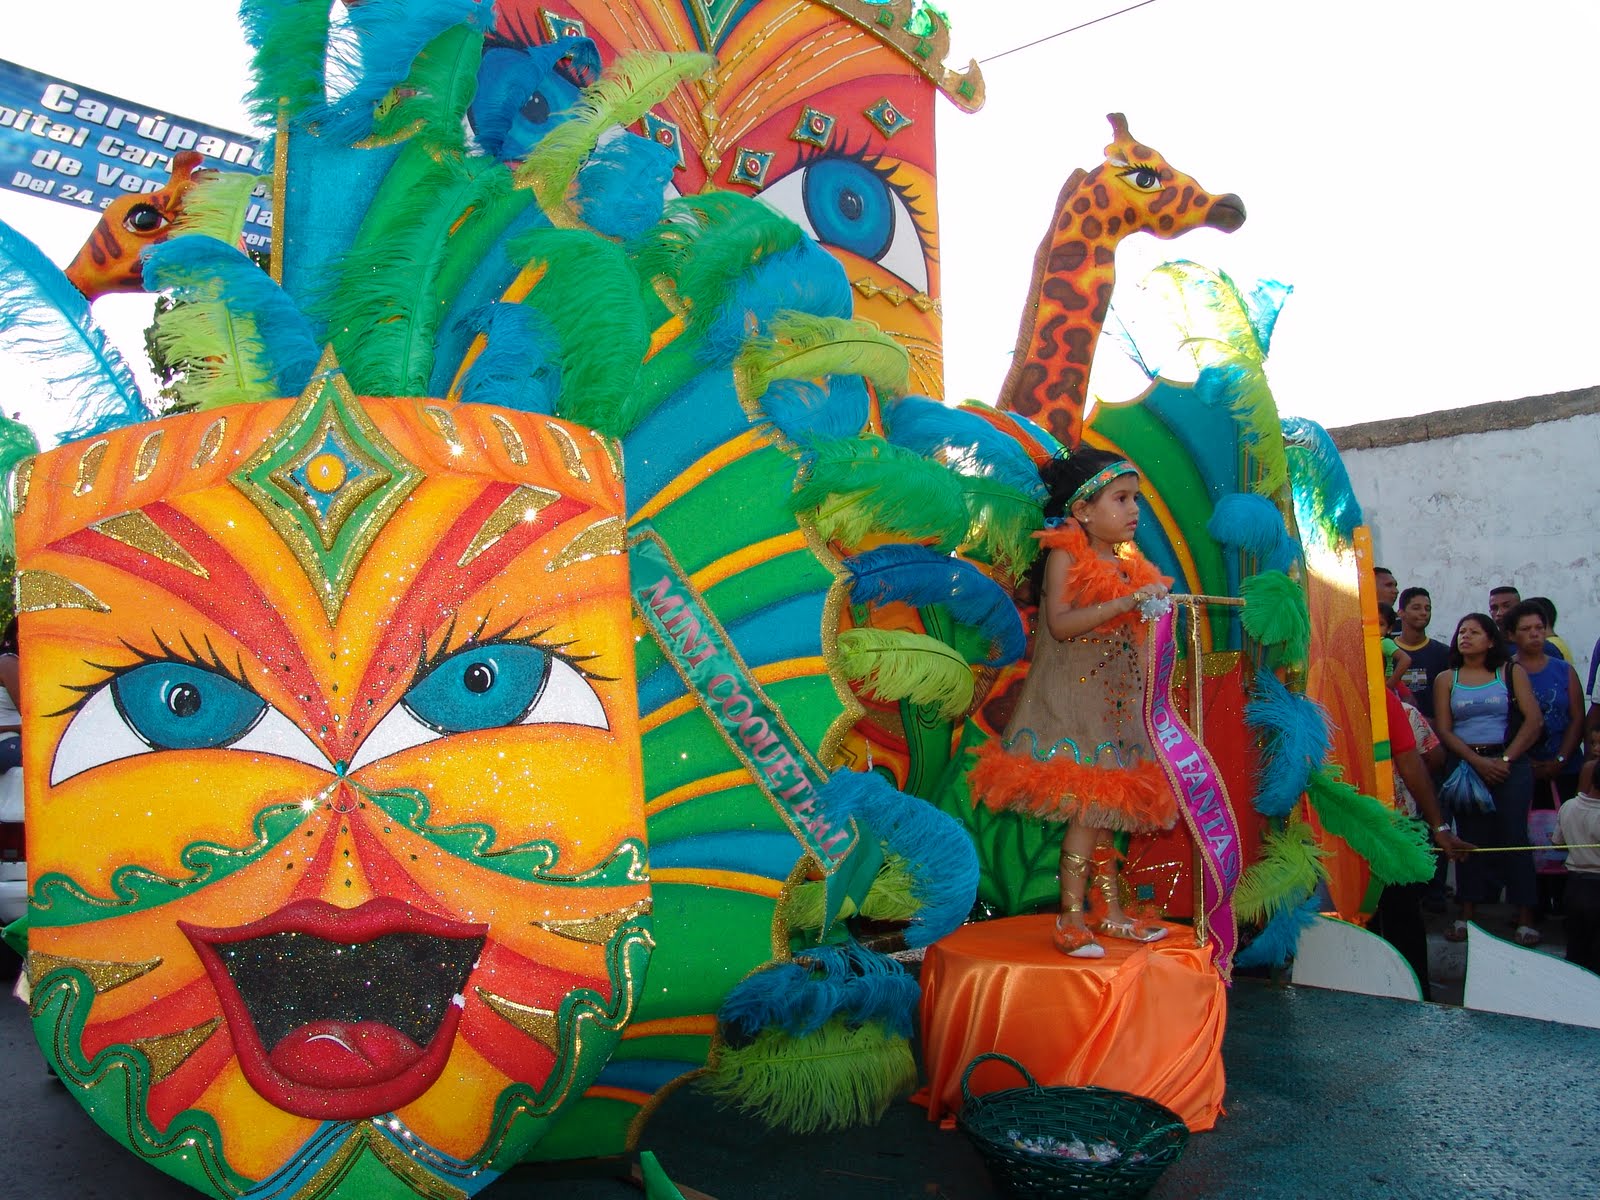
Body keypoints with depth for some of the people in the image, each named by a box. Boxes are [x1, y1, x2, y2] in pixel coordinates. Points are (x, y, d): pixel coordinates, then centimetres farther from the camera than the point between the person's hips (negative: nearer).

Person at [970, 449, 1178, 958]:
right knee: (1089, 807, -9)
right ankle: (1071, 917, -1)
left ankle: (1111, 912, 19)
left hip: (1114, 705, 7)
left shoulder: (1131, 567, 13)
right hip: (1071, 698, -7)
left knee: (1104, 805, 11)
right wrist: (1129, 602, -26)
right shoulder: (1065, 555, -7)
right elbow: (1060, 624, -22)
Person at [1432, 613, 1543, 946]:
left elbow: (1533, 720, -2)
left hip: (1510, 765, -1)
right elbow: (1443, 730, 1)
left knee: (1514, 837, -4)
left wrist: (1505, 760, -10)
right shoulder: (1446, 680, 9)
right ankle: (1467, 915, 8)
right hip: (1465, 767, 2)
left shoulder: (1511, 672, 6)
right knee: (1470, 839, 3)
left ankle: (1525, 918, 0)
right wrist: (1478, 761, -11)